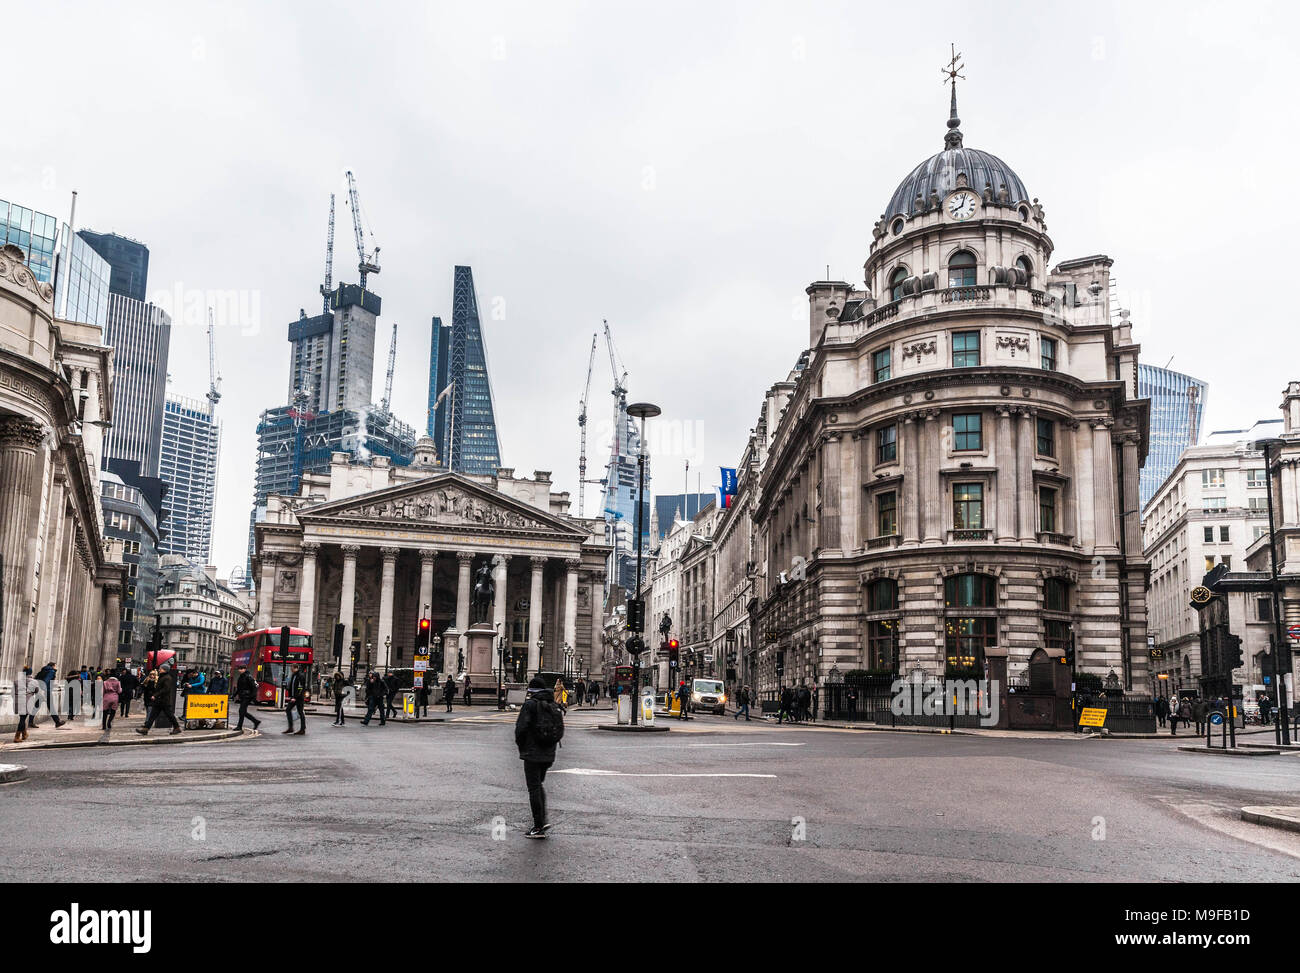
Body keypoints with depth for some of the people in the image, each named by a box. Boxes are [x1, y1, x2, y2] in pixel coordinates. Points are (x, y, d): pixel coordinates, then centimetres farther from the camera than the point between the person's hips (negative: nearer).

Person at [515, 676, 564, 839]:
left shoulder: (530, 705, -12)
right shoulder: (554, 706, 8)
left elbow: (521, 728, -15)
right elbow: (560, 730, 10)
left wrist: (521, 747, 1)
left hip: (532, 753, -7)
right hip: (549, 754, 7)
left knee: (534, 788, -1)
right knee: (539, 784, 21)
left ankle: (538, 827, 1)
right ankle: (543, 820, 14)